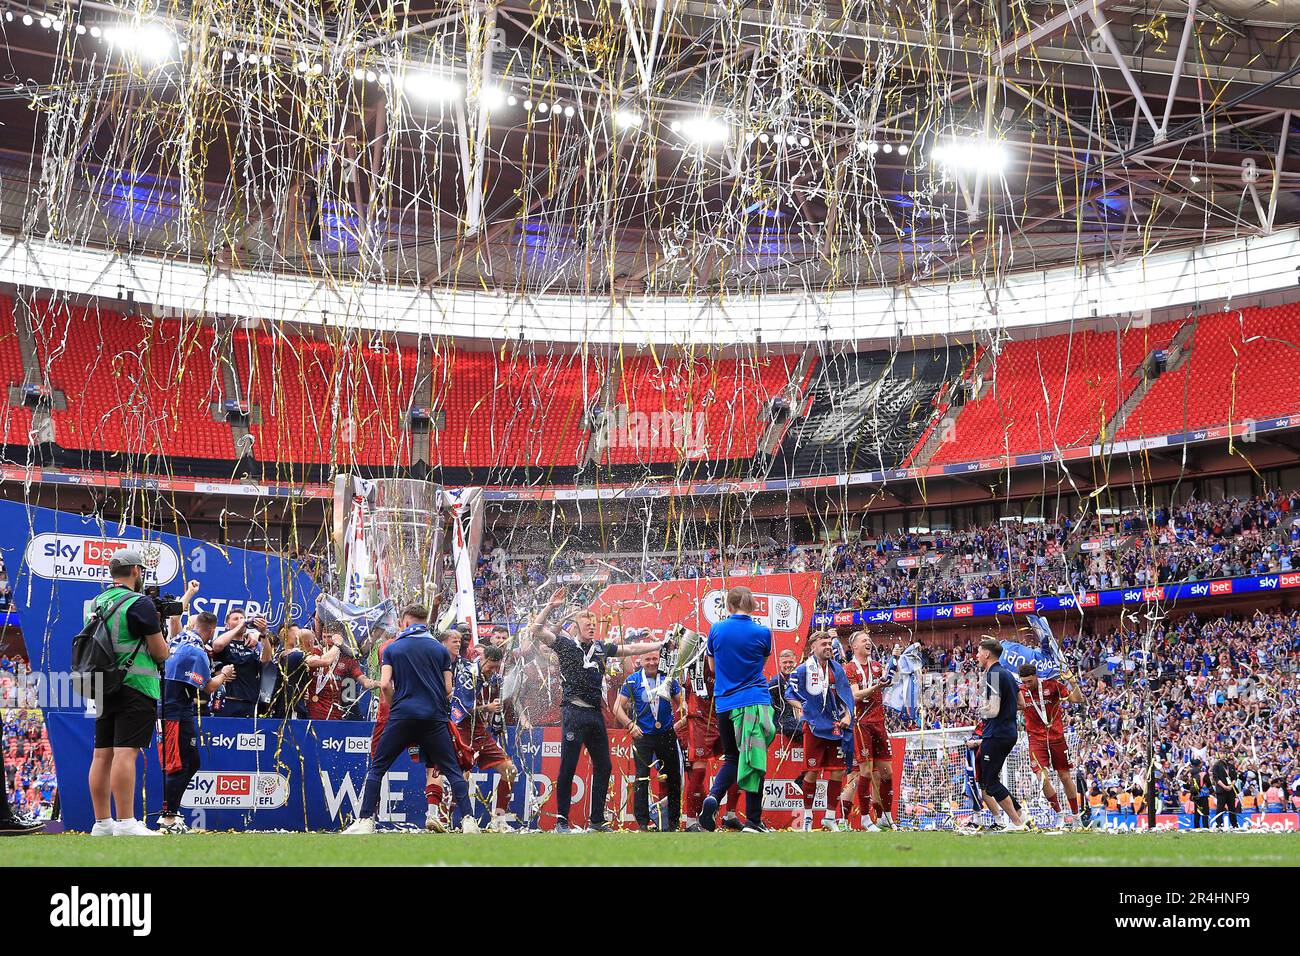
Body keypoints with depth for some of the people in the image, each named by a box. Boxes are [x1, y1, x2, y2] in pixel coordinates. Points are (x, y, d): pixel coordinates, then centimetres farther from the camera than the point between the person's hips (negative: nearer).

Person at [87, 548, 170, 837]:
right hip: (136, 687, -8)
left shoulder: (97, 603, 14)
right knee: (126, 753, -11)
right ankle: (126, 824, -14)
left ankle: (102, 823, 12)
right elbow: (161, 653, -9)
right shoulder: (140, 604, -9)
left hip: (103, 687, 8)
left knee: (103, 754, 8)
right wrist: (159, 634, 14)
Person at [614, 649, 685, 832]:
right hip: (642, 735, -2)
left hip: (667, 735, 2)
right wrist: (630, 725, -14)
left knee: (673, 778, 7)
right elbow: (618, 707, 0)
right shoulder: (632, 681, -2)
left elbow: (682, 703, 8)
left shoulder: (669, 679, 3)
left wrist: (682, 721, -10)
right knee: (642, 779, -6)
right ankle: (642, 823, -1)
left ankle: (674, 821, 19)